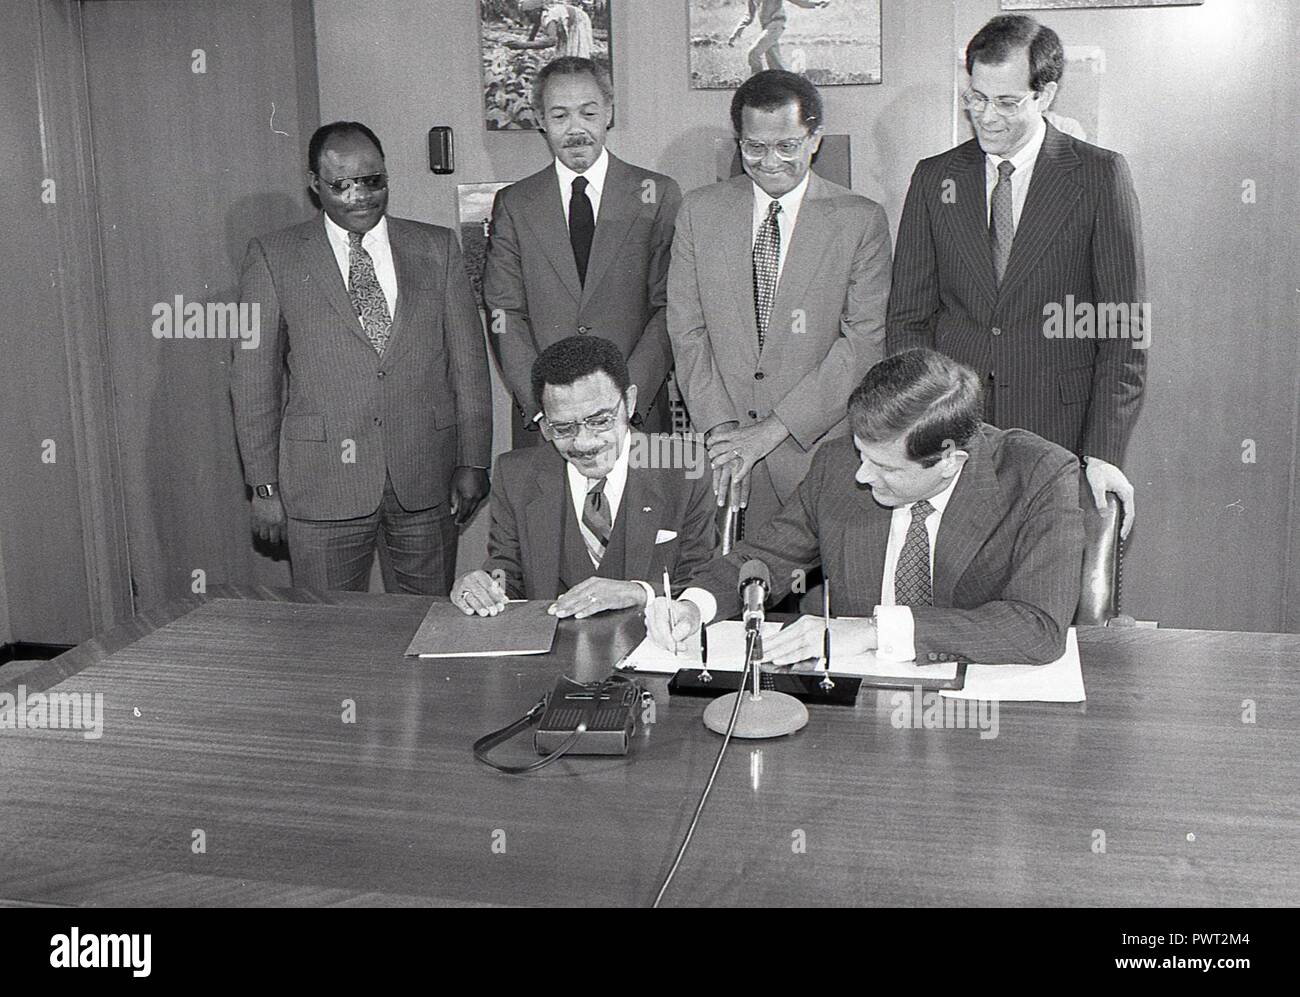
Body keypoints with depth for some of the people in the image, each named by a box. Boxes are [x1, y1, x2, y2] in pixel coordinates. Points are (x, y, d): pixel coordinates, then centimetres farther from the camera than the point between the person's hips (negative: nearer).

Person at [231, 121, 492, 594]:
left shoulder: (436, 248, 7)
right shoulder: (273, 257, 2)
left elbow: (468, 362, 7)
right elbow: (254, 379, 2)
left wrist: (473, 463, 3)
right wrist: (264, 485, -1)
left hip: (425, 482, 2)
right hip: (322, 482, -1)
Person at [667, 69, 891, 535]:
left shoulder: (860, 221, -2)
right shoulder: (699, 211, 7)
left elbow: (865, 341, -7)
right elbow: (686, 328, 5)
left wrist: (773, 429, -13)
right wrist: (720, 427, -7)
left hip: (819, 447, -2)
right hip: (720, 445, 2)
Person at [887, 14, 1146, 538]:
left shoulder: (1101, 175, 2)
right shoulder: (934, 178, 10)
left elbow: (1125, 329, -2)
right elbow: (908, 318, 10)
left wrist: (1104, 451, -11)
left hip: (1061, 436, -2)